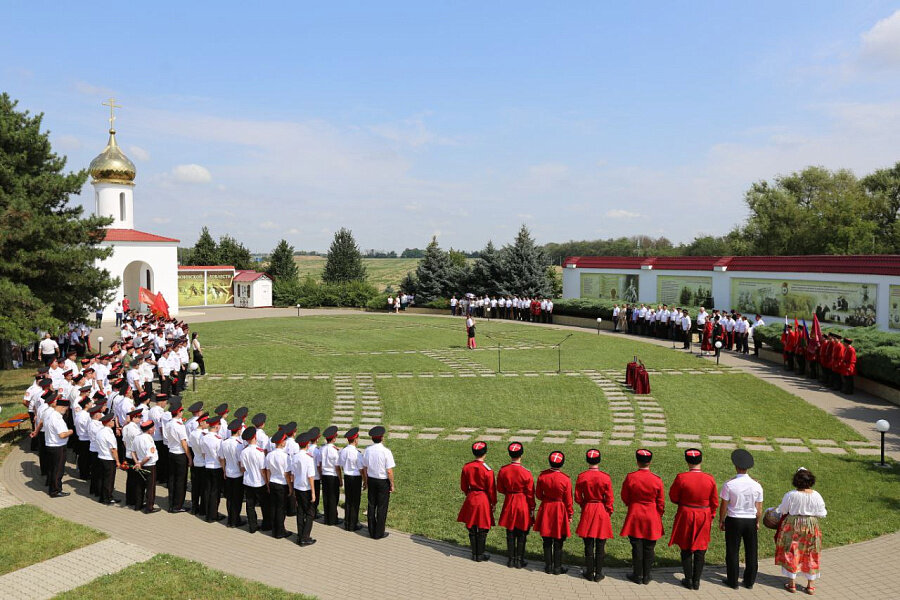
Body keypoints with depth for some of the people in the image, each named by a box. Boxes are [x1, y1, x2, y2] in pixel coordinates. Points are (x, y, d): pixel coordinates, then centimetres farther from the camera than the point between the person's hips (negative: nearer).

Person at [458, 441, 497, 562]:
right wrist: (494, 502, 4)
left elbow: (463, 486, 6)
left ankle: (474, 553, 23)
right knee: (482, 529, 8)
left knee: (472, 528, 14)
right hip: (484, 500, -4)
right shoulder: (487, 470, -17)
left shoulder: (466, 467, -4)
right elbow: (491, 489, -9)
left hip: (471, 499, 4)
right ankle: (480, 555, 16)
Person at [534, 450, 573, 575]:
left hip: (545, 509, 3)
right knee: (558, 542, 10)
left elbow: (538, 494, 2)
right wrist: (570, 514, 6)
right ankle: (557, 567, 19)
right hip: (560, 510, -3)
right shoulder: (565, 479, -19)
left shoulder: (542, 475, -10)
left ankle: (548, 566, 22)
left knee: (547, 541, 14)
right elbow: (568, 500, -8)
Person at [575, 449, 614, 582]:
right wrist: (608, 513, 9)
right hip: (602, 512, -1)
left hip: (587, 512, 1)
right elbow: (609, 499, -5)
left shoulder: (581, 476, -8)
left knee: (588, 545, 9)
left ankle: (589, 573, 15)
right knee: (600, 545, 8)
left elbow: (577, 498, -1)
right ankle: (598, 574, 13)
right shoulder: (605, 478, -11)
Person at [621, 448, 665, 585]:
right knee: (649, 547, 11)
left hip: (634, 516, 0)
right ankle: (647, 576, 19)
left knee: (637, 547, 8)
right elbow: (661, 502, 0)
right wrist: (659, 516, 16)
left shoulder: (630, 477, -11)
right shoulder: (657, 479, -9)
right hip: (652, 518, 0)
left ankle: (637, 575, 16)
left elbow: (625, 498, 2)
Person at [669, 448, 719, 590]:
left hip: (686, 516, -2)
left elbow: (673, 498, -4)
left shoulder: (681, 478, -15)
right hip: (704, 517, 2)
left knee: (686, 549, 11)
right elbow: (714, 503, 2)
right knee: (700, 550, 12)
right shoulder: (710, 479, -8)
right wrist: (711, 517, 15)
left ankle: (688, 580, 17)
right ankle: (697, 581, 17)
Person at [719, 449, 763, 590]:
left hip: (733, 521, -2)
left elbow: (723, 506, -9)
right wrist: (757, 522, 15)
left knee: (733, 552, 8)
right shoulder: (756, 485, -6)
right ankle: (749, 581, 24)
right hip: (751, 521, 3)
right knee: (751, 552, 14)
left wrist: (721, 521, 5)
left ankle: (733, 581, 17)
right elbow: (759, 509, -1)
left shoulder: (729, 484, -14)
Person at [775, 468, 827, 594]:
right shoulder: (816, 496, -12)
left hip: (792, 526, -2)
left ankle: (792, 583, 15)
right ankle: (811, 585, 19)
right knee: (810, 555, 13)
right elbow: (822, 514, -3)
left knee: (791, 554, 9)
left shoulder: (790, 495, -17)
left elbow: (782, 510, -5)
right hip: (811, 527, 2)